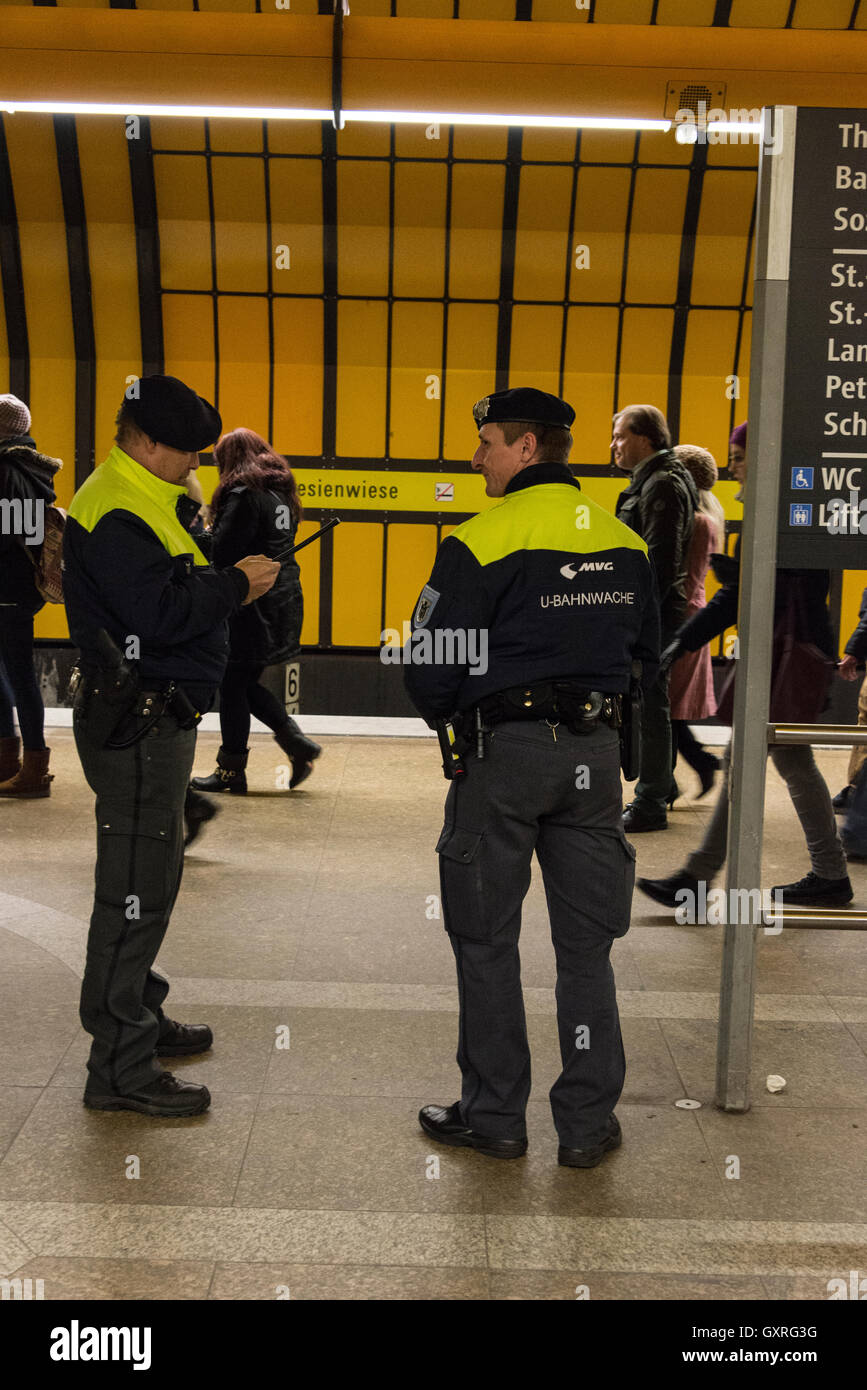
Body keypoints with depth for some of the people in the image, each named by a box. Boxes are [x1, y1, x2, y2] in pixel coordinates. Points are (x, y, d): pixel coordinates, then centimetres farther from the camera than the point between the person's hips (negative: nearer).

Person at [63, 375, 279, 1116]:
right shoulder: (112, 512, -17)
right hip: (136, 725, -11)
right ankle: (119, 1068, 2)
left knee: (151, 878, 20)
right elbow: (160, 613, -26)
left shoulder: (146, 500, 17)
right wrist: (236, 584, -14)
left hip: (161, 716, 11)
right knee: (135, 887, -6)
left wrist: (229, 579, 4)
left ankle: (139, 1018, 34)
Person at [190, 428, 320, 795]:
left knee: (233, 685, 2)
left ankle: (231, 772, 9)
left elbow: (223, 552, -19)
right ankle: (296, 743, 10)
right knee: (246, 683, 18)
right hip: (284, 601, 9)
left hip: (252, 604, -9)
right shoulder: (282, 492, 14)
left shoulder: (243, 495, -13)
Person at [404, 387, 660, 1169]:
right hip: (596, 752, 5)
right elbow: (646, 655, 16)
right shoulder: (625, 543, 7)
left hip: (505, 751, -5)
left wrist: (446, 717, 9)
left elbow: (433, 670, -11)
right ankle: (588, 1121, 19)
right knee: (585, 943, 12)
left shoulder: (483, 541, -11)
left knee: (487, 940, 9)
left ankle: (494, 1117, 19)